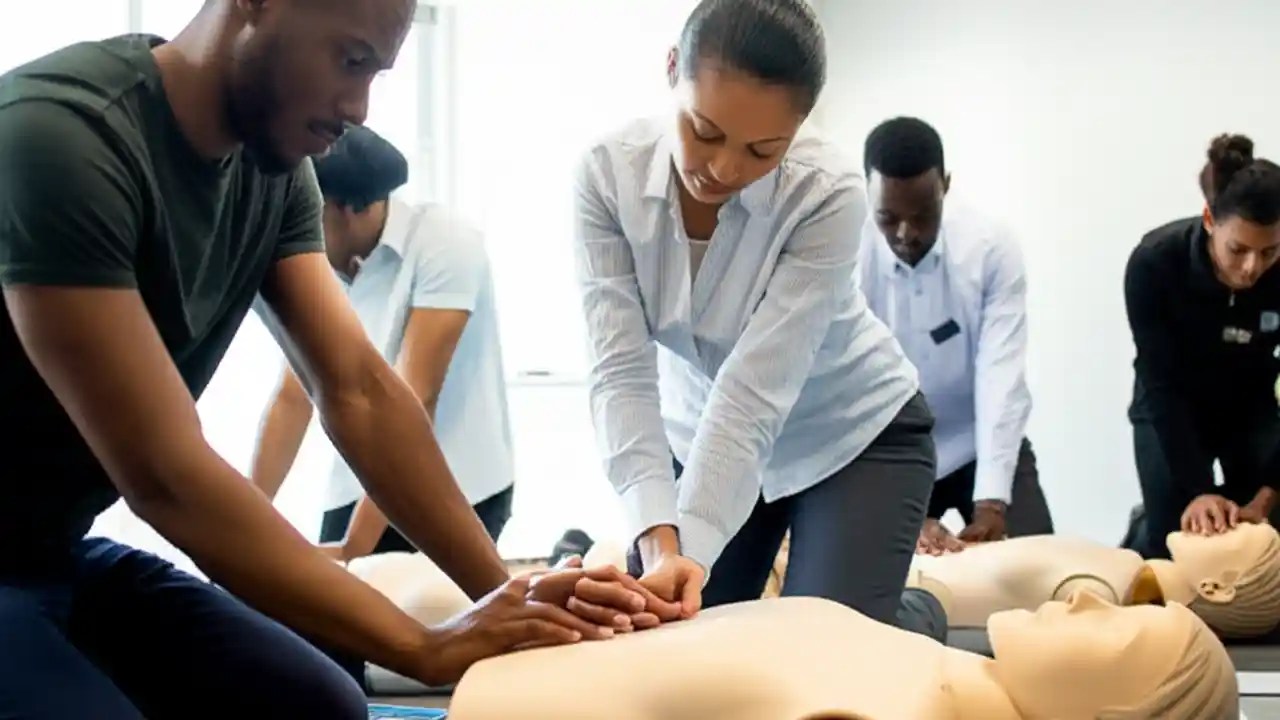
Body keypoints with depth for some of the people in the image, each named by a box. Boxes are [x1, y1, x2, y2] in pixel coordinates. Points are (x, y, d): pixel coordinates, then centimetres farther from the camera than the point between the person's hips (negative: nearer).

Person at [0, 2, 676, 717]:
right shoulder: (60, 134, -27)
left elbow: (361, 389, -4)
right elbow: (165, 478, -29)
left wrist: (503, 589, -15)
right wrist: (427, 648, -26)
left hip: (65, 553, 8)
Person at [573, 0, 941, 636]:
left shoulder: (828, 196, -30)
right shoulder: (608, 174, -22)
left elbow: (753, 392, -34)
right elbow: (620, 371, -28)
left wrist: (691, 551, -43)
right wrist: (659, 545, -40)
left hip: (854, 435, -3)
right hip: (702, 436, 3)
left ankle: (918, 607, 20)